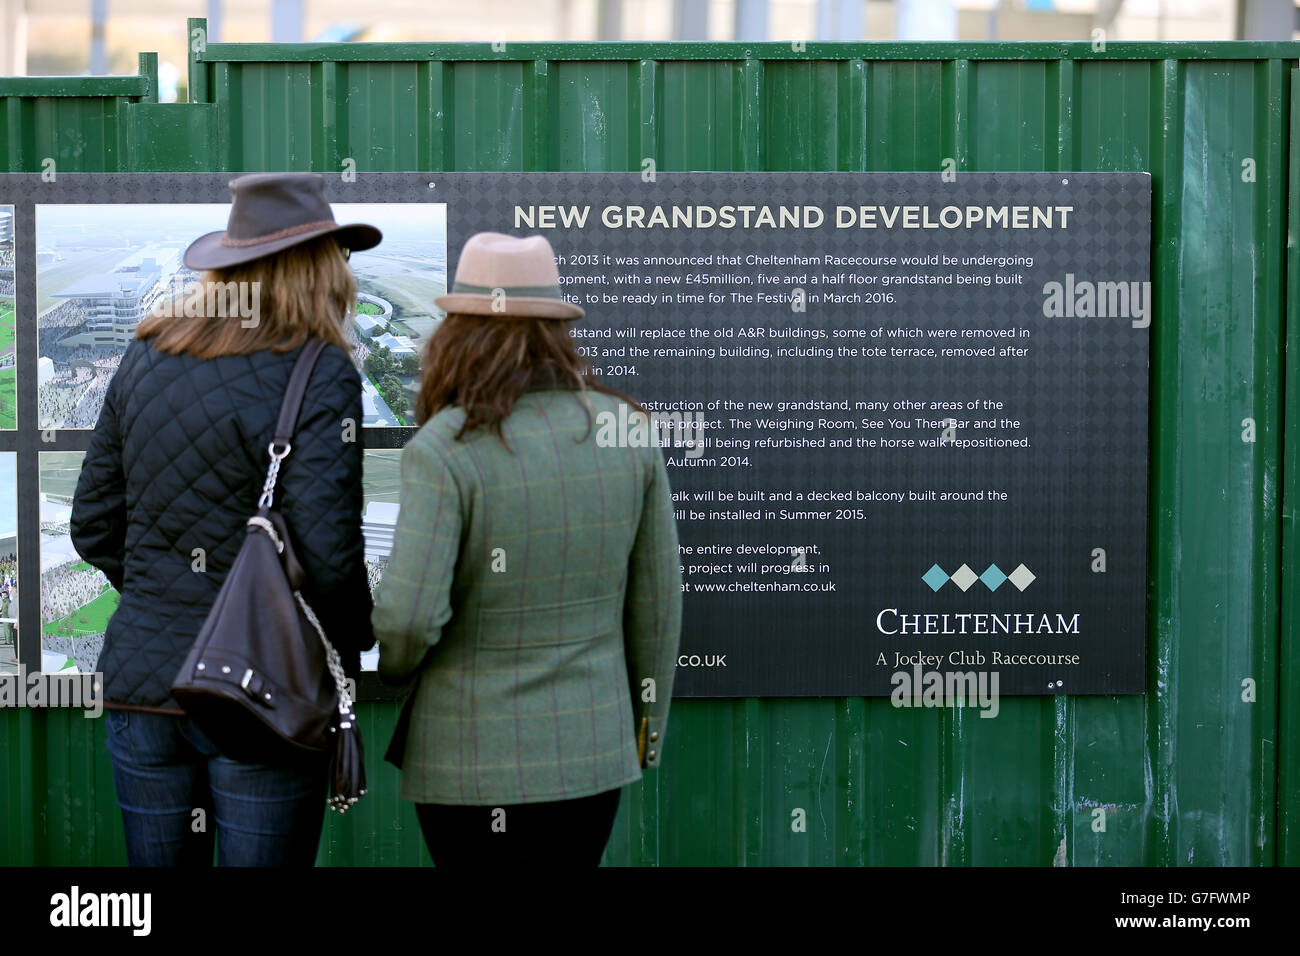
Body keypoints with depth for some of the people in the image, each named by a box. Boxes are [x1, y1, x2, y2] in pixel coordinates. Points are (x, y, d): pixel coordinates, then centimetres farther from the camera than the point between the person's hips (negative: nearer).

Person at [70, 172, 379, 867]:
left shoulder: (146, 358, 7)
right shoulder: (319, 373, -11)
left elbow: (93, 526, 10)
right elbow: (324, 549, -18)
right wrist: (349, 646, 0)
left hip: (138, 679, 5)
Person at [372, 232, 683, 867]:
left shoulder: (445, 450, -15)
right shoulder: (626, 432, 0)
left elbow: (408, 616, -20)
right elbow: (656, 600, 6)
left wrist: (392, 670, 3)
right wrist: (647, 729, 17)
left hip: (474, 762, -4)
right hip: (594, 752, 4)